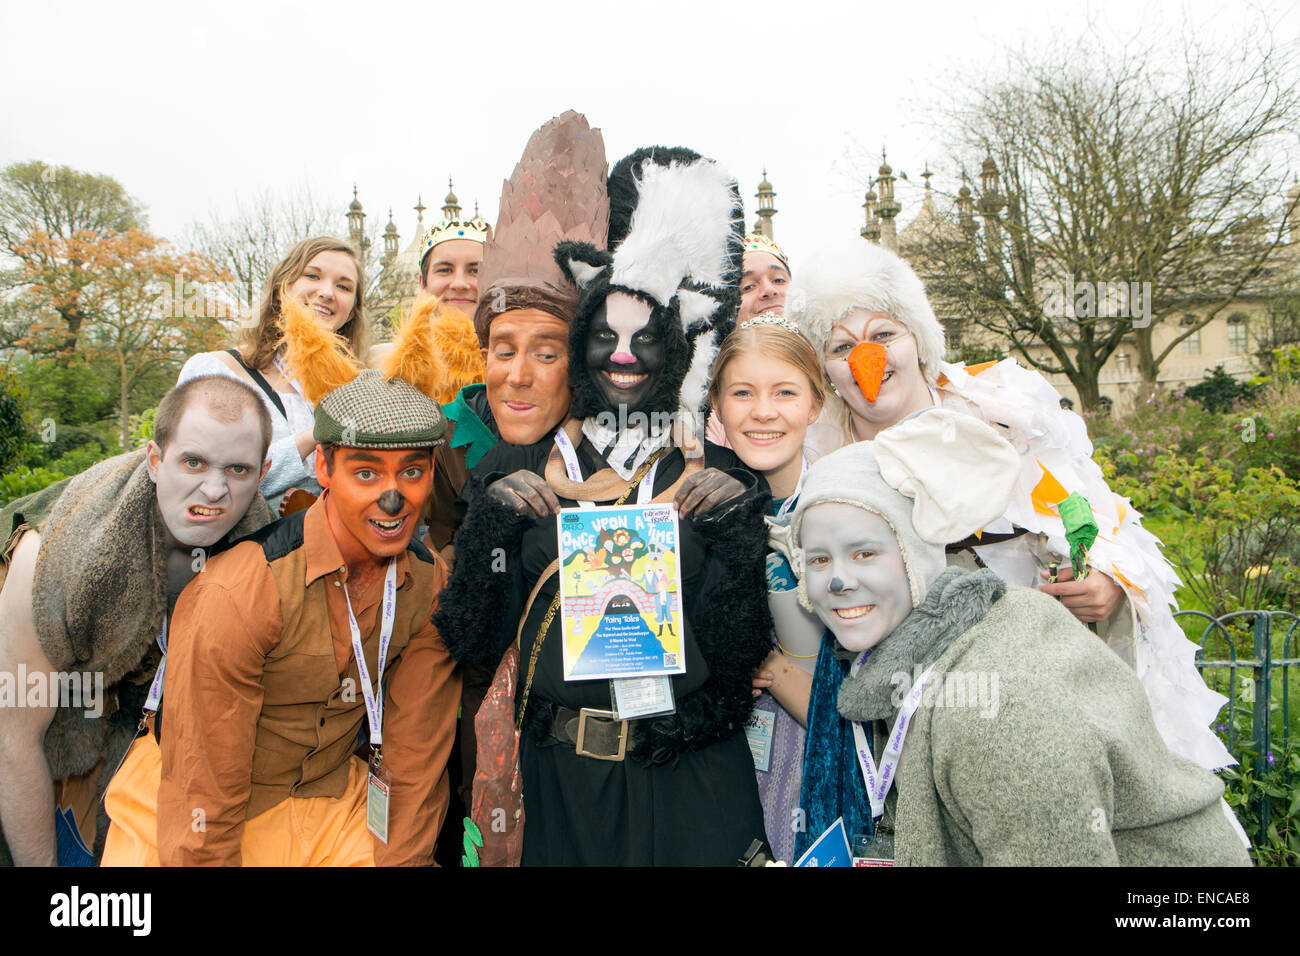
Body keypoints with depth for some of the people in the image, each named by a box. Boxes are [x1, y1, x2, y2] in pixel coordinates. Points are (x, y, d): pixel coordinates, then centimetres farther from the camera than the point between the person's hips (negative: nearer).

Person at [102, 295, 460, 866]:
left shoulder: (430, 584, -12)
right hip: (209, 818, -2)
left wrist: (403, 860, -3)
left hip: (331, 803, 3)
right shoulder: (237, 596, -27)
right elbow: (203, 803, -19)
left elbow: (415, 760, -4)